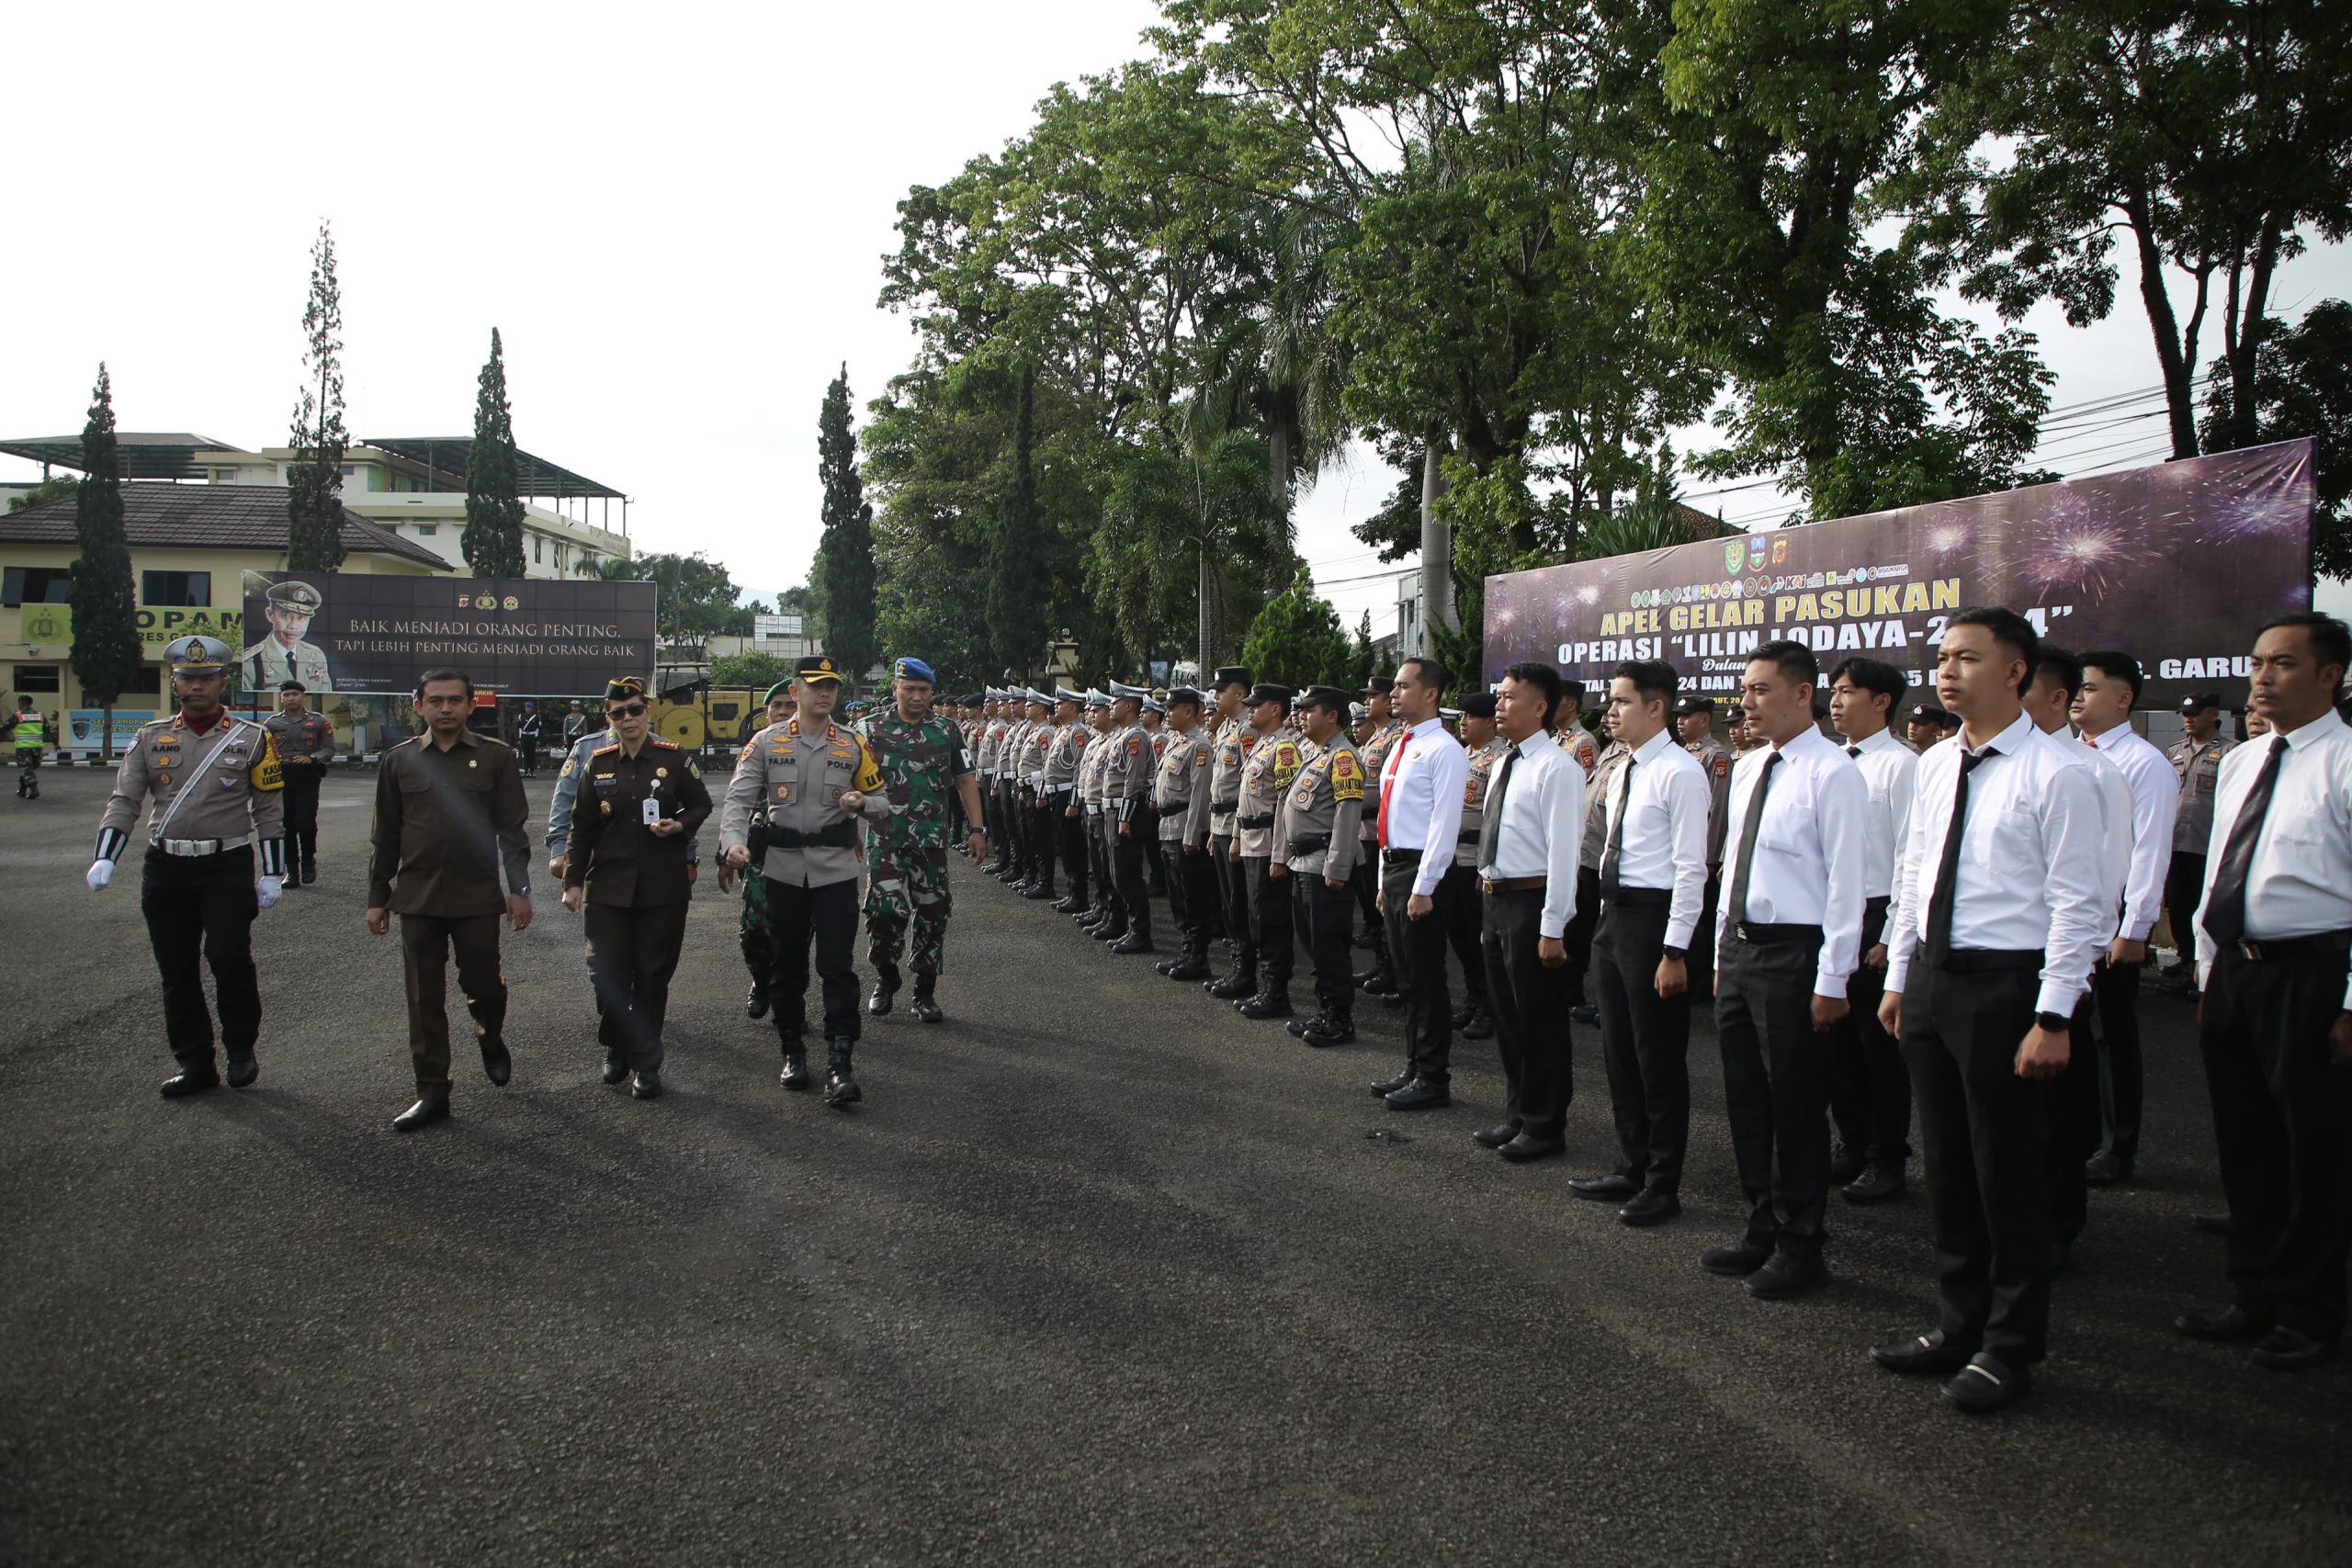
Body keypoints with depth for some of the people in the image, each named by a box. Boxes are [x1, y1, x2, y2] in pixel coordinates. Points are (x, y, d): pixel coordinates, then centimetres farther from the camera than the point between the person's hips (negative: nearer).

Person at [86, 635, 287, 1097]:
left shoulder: (250, 740, 1)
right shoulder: (150, 738, 7)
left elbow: (269, 811, 3)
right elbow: (123, 802, 5)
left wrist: (273, 873, -1)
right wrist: (104, 859, -9)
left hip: (227, 868, -3)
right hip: (165, 869, 3)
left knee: (229, 956, -16)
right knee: (176, 971, 7)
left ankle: (241, 1047, 6)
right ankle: (195, 1064, 18)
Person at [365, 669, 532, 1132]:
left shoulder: (495, 756, 0)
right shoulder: (400, 760, 6)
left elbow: (511, 829, 1)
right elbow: (385, 836, 10)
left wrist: (519, 889, -4)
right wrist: (378, 897, 9)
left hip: (477, 897, -2)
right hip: (417, 898, 2)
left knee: (482, 984, 3)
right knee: (424, 999, 4)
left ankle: (491, 1039, 36)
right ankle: (431, 1092, 13)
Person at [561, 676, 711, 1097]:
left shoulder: (674, 757, -1)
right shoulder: (598, 763, 5)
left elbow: (701, 804, 9)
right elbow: (582, 826, 9)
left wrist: (680, 825, -12)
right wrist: (573, 881, 6)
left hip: (663, 889, -1)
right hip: (607, 888, 2)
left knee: (653, 976, 4)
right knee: (608, 974, 2)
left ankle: (645, 1062, 16)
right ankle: (616, 1049, 25)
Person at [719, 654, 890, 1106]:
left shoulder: (854, 745, 5)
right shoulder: (766, 743, 1)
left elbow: (881, 802, 11)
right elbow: (738, 798, -6)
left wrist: (861, 802, -13)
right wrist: (734, 842, -24)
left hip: (836, 870, 0)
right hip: (782, 870, 1)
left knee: (837, 966, -7)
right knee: (787, 965, 11)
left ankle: (840, 1064, -6)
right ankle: (793, 1053, 26)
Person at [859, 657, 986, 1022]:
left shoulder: (947, 731, 7)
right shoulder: (871, 728, 3)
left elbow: (965, 781, 10)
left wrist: (976, 829, 5)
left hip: (931, 838, 2)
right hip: (885, 837, -1)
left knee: (932, 911, 3)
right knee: (884, 908, -8)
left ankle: (925, 991, 14)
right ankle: (885, 976, 17)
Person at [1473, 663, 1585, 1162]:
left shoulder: (1556, 767, -15)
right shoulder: (1506, 763, 13)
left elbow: (1563, 850, -18)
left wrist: (1552, 928, -20)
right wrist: (1489, 912, 17)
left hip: (1531, 902, -9)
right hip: (1494, 900, 9)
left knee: (1539, 1022, 3)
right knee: (1506, 1017, 17)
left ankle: (1545, 1126, 16)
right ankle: (1517, 1115, 31)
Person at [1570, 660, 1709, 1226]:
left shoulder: (1680, 773, -14)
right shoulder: (1622, 772, 13)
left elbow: (1691, 867, -17)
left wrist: (1674, 951, -20)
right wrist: (1607, 922, 17)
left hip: (1654, 918, -9)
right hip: (1613, 917, 9)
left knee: (1659, 1057, 2)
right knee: (1618, 1052, 16)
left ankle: (1663, 1185, 14)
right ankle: (1632, 1167, 29)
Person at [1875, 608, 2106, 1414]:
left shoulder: (2057, 774, -12)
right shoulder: (1934, 766, 9)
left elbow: (2077, 906, -13)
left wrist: (2053, 1018, -16)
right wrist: (1898, 978, 15)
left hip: (2004, 984, -7)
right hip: (1931, 977, 7)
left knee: (2006, 1172, 4)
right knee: (1946, 1164, 16)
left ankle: (2010, 1348, 21)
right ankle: (1960, 1325, 31)